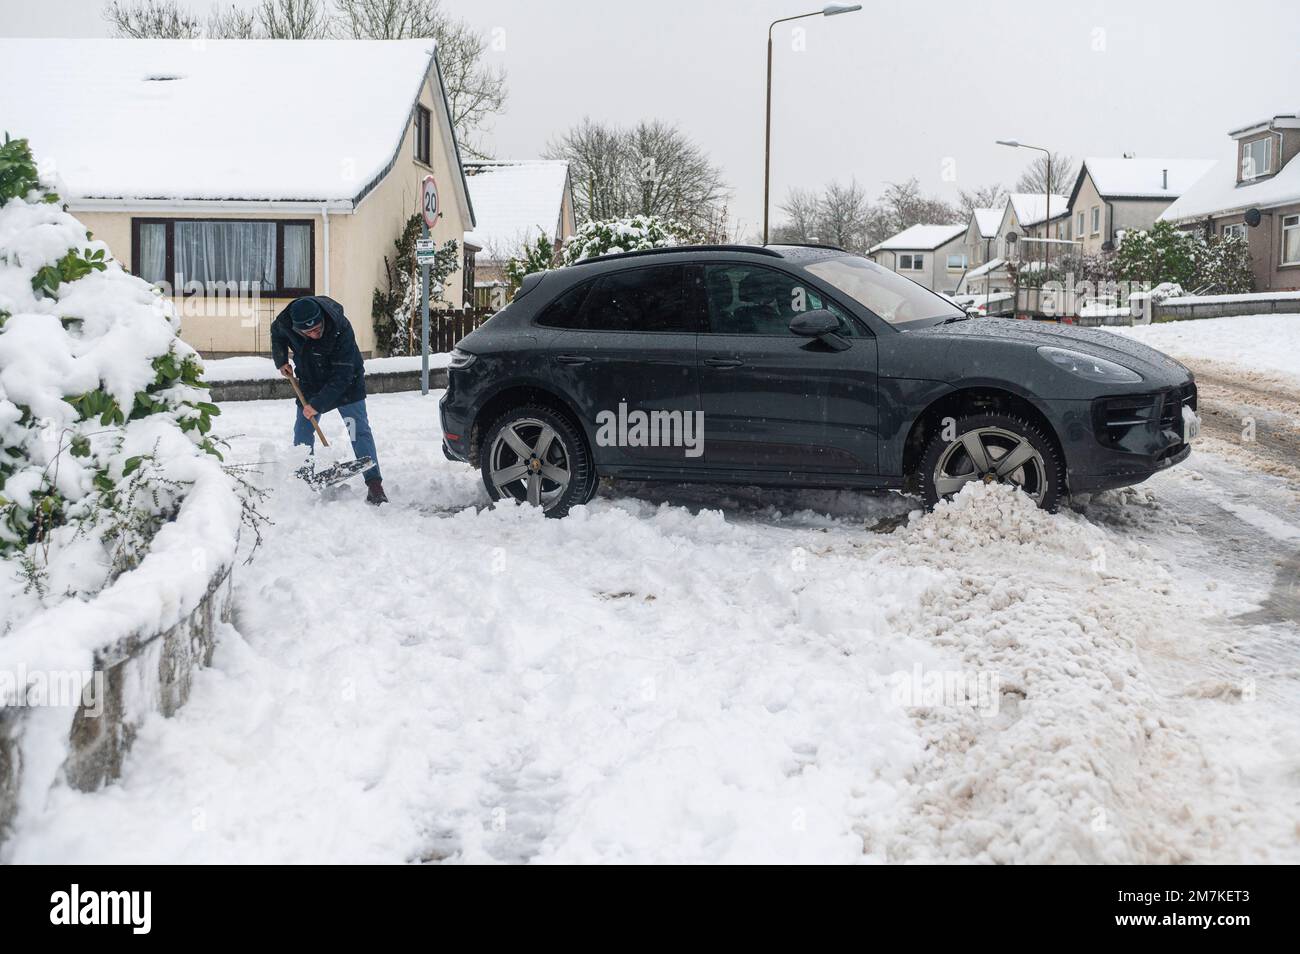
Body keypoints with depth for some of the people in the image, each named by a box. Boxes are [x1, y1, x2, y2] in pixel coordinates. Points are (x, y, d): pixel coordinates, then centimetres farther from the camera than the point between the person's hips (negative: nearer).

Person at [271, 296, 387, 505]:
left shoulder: (341, 330, -35)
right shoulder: (286, 321, -22)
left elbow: (342, 376, -32)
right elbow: (277, 333, 7)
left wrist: (318, 404, -33)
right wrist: (281, 361, -2)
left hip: (345, 383, -4)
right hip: (310, 383, 5)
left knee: (358, 429, -15)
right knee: (302, 432, 7)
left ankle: (374, 484, -18)